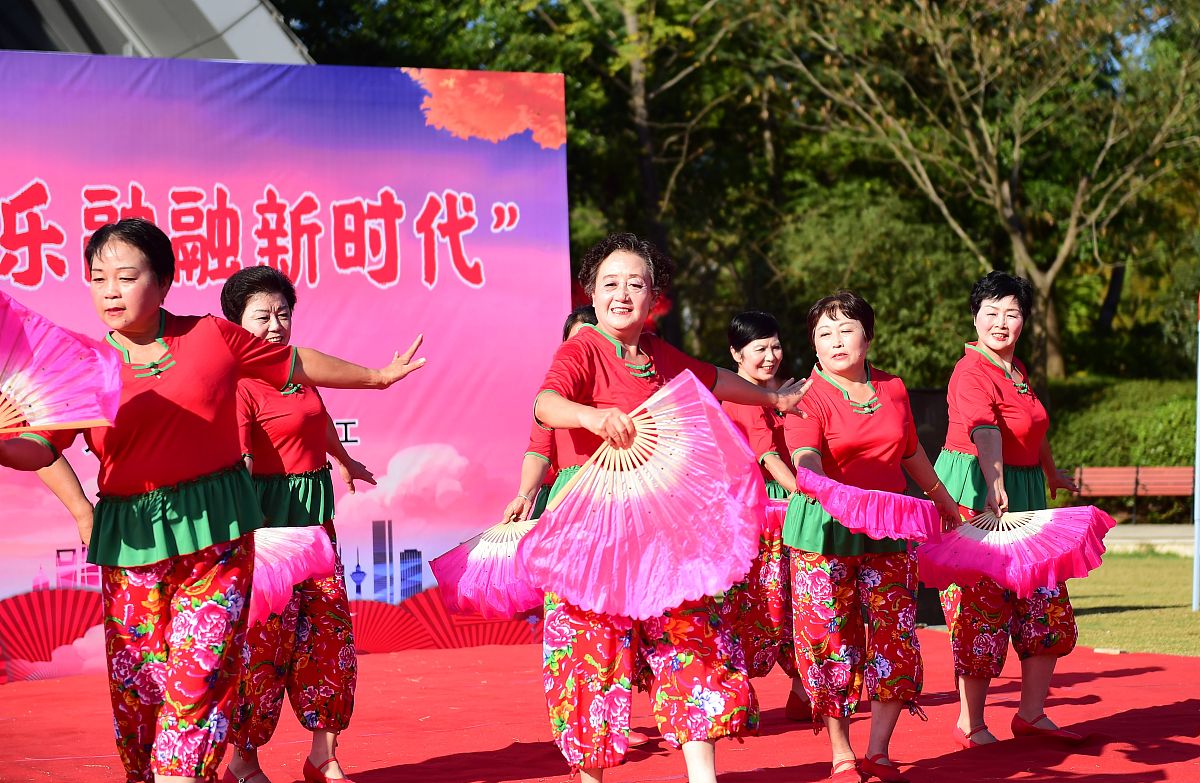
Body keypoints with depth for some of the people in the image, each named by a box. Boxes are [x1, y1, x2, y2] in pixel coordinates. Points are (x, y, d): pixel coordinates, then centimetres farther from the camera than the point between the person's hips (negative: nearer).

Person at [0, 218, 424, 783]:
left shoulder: (211, 337, 4)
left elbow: (296, 363, 17)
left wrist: (376, 377, 26)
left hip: (217, 529, 0)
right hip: (133, 542, 0)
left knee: (199, 669, -10)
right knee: (136, 683, 2)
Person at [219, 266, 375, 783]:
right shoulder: (240, 385, -14)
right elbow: (240, 467, -22)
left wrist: (345, 462, 49)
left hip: (313, 514, 8)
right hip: (270, 516, -8)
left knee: (329, 626, 7)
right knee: (267, 635, -4)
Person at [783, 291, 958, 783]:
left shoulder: (892, 390, 10)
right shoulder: (808, 397, -6)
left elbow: (911, 454, 26)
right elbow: (806, 460, -23)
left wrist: (943, 501, 37)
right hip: (825, 532, -4)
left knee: (896, 639, -3)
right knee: (833, 639, -3)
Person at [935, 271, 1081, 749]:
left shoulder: (1015, 369, 13)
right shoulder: (973, 372, -16)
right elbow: (984, 430, -33)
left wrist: (1052, 473, 45)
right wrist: (995, 488, -48)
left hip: (1023, 493, 9)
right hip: (976, 496, -9)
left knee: (1048, 606, 6)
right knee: (985, 610, -6)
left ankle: (1031, 714, 15)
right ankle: (971, 725, 3)